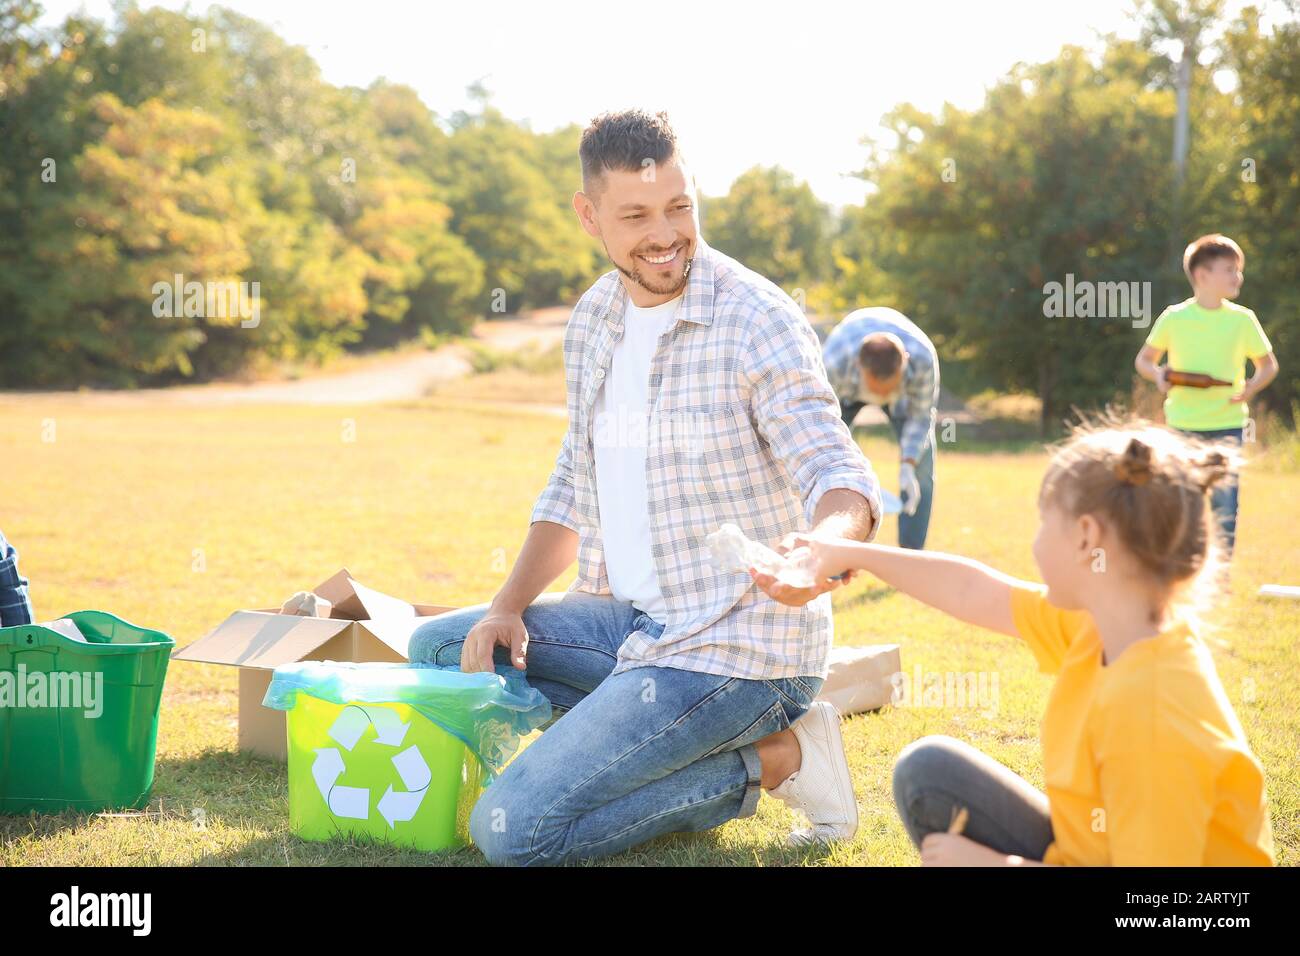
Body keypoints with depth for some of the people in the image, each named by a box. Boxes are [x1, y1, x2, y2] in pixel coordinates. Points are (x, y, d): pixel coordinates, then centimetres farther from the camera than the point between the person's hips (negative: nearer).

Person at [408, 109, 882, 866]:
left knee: (509, 829, -18)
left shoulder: (758, 322, -16)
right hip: (630, 617, 8)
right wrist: (509, 607, 2)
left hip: (736, 645, -8)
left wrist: (827, 545, -48)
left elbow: (840, 476, -23)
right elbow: (577, 484, 16)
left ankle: (776, 757, -4)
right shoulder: (594, 319, 8)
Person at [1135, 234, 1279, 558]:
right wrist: (1158, 375, -12)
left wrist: (1253, 386, -10)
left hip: (1228, 425, 1)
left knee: (1224, 512, 0)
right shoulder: (1174, 318, -2)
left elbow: (1268, 364, 11)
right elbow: (1144, 359, 10)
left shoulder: (1242, 319, 1)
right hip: (1182, 427, -1)